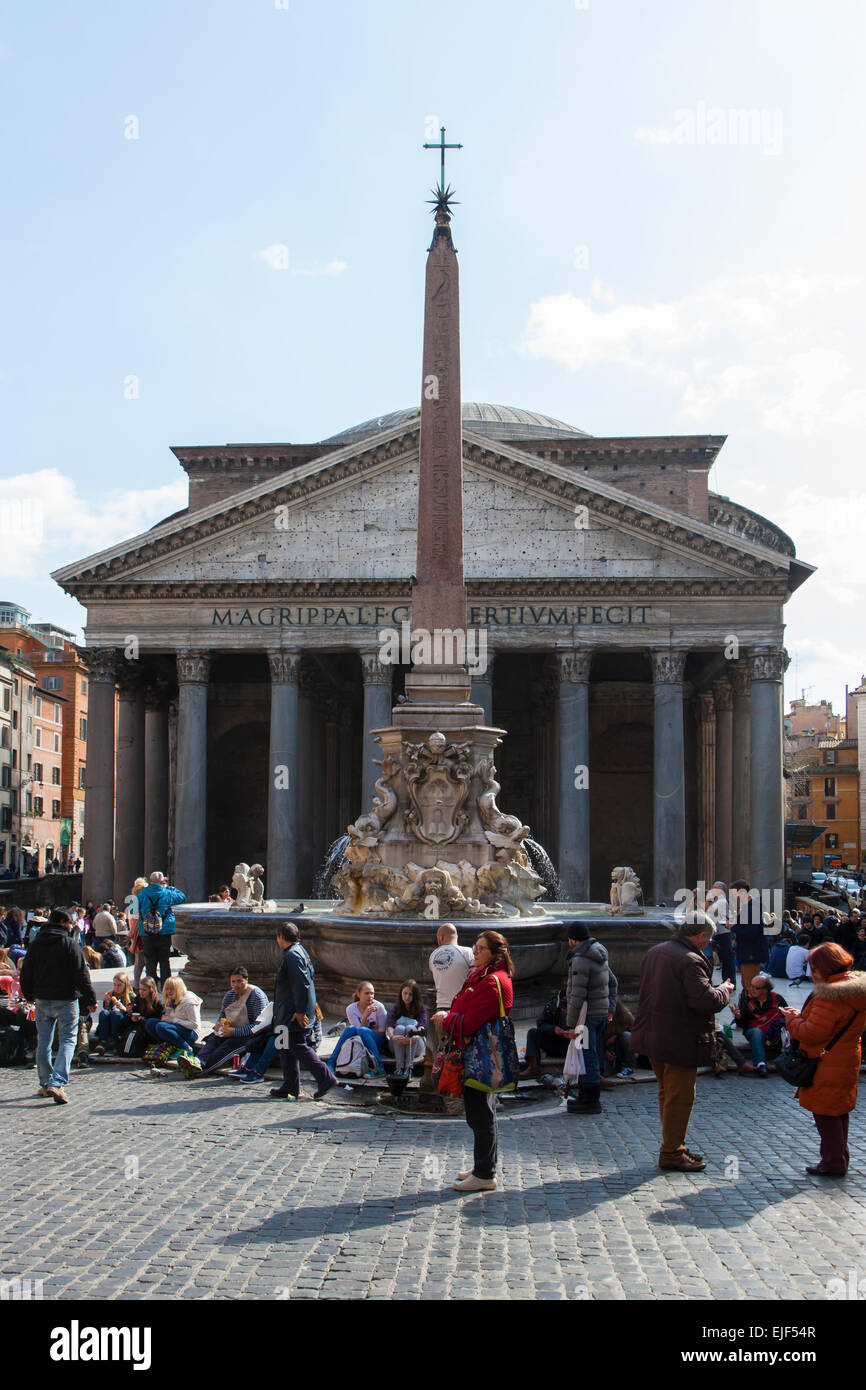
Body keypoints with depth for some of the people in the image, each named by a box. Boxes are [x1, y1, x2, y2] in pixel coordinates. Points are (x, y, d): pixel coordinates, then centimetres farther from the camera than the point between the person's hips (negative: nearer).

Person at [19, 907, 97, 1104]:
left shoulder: (36, 944, 6)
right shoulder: (70, 944, -9)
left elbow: (25, 972, 12)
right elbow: (81, 974, -11)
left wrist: (29, 995, 25)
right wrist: (90, 999, -6)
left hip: (42, 1000, 5)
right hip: (66, 1000, -5)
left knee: (44, 1042, 14)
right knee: (67, 1040, -2)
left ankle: (45, 1083, 20)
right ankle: (57, 1082, -18)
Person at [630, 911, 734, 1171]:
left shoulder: (654, 952, 8)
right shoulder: (691, 961, -21)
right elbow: (705, 1001, -27)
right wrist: (723, 991, -5)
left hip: (653, 1038, 9)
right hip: (679, 1042, -9)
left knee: (667, 1093, 19)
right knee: (680, 1097, 1)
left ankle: (674, 1146, 29)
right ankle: (671, 1153, 8)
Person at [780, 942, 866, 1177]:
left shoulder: (830, 996, -26)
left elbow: (812, 1033, -26)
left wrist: (792, 1018, -9)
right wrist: (802, 1015, 8)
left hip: (827, 1066, -9)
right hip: (846, 1062, 10)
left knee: (825, 1115, 3)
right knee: (838, 1111, 20)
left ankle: (833, 1164, 10)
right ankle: (840, 1160, 30)